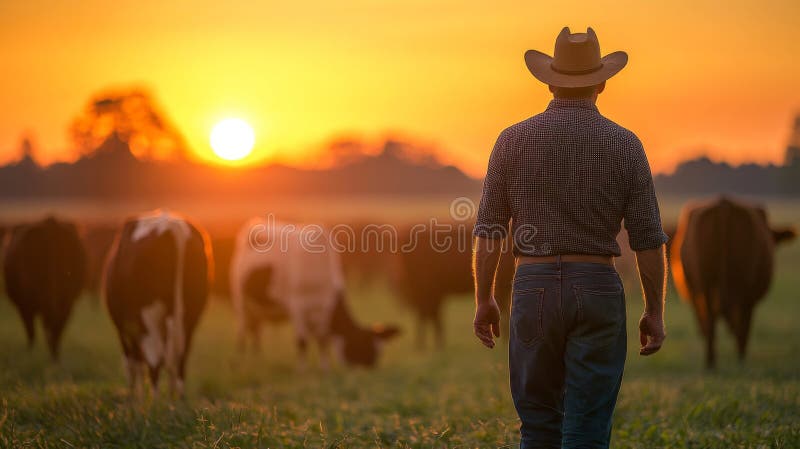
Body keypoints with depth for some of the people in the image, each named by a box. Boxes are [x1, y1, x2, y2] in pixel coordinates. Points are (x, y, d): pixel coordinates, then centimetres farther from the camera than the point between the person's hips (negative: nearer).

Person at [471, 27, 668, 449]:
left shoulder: (513, 140, 0)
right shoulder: (624, 144, -1)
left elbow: (488, 229, 1)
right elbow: (648, 237, -2)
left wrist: (483, 300, 10)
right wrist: (655, 312, 6)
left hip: (534, 291, 1)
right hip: (598, 292, -1)